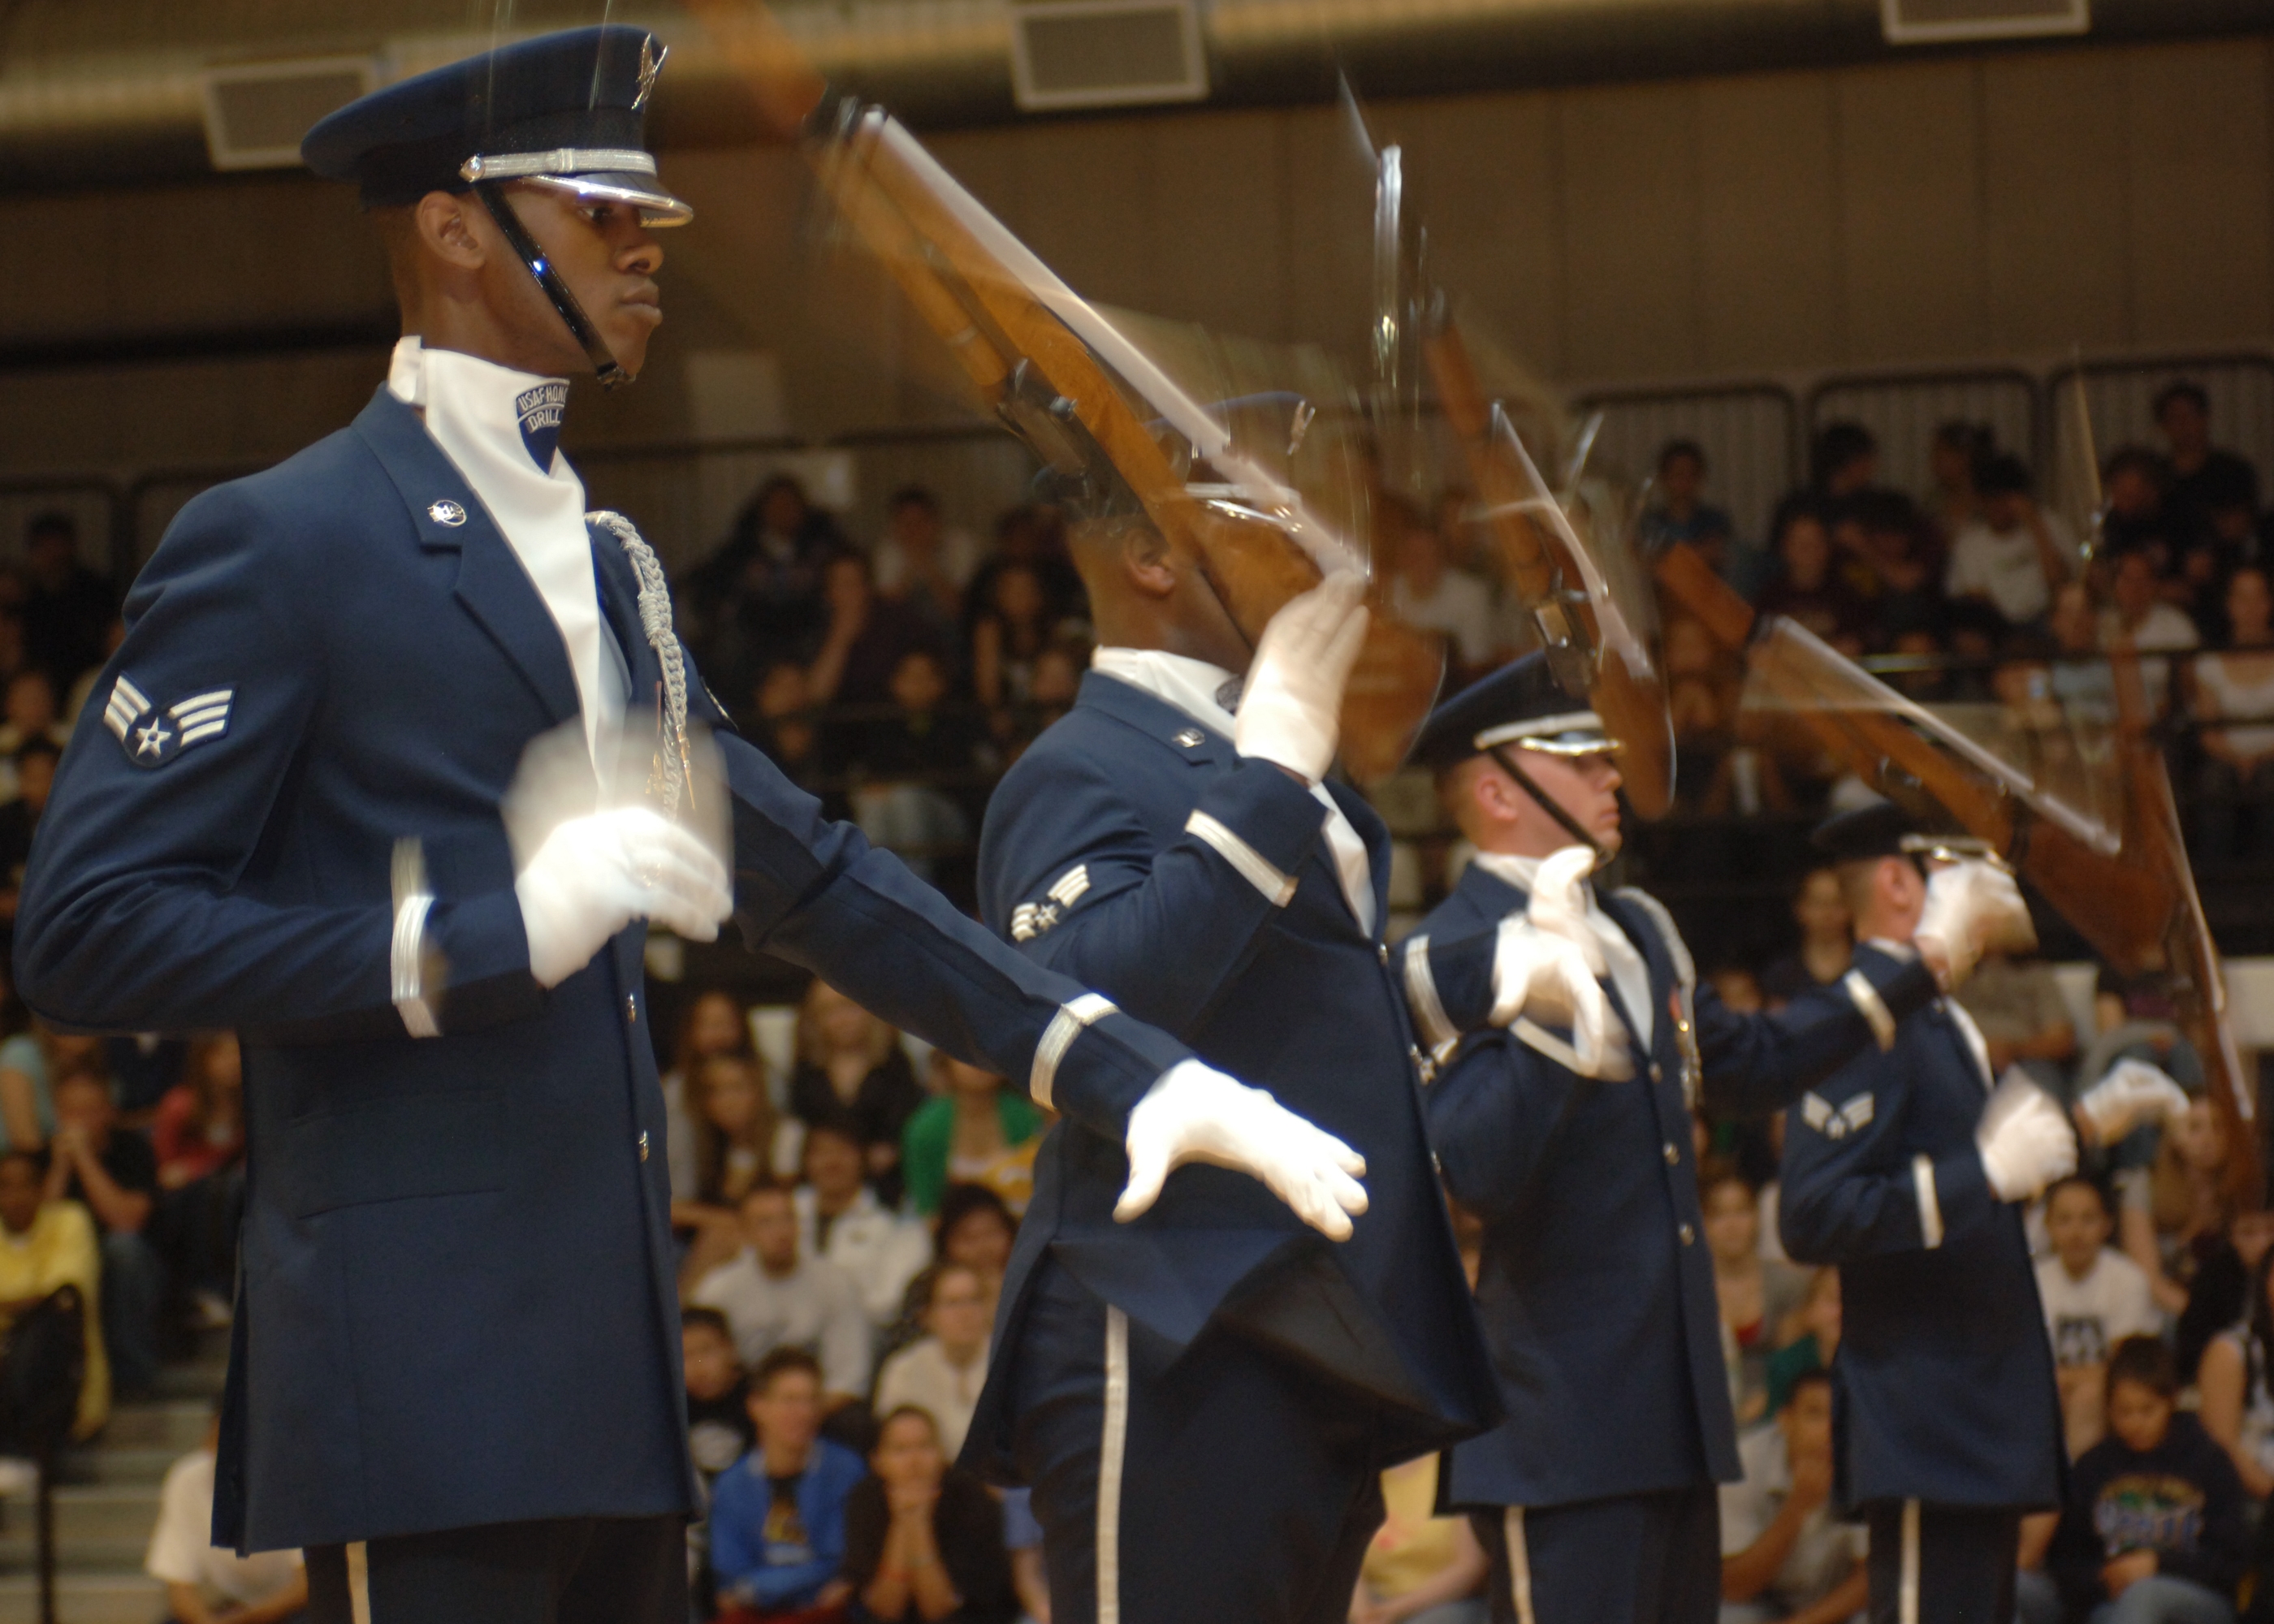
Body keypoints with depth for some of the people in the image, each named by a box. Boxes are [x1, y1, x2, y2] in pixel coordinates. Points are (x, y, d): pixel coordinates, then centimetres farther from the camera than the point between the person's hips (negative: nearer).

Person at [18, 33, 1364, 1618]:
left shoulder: (606, 564, 21)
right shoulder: (278, 545, -6)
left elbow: (805, 874, 24)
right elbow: (87, 931, -12)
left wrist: (1133, 1068, 15)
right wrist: (494, 928, -19)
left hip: (610, 1367, 8)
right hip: (420, 1371, -8)